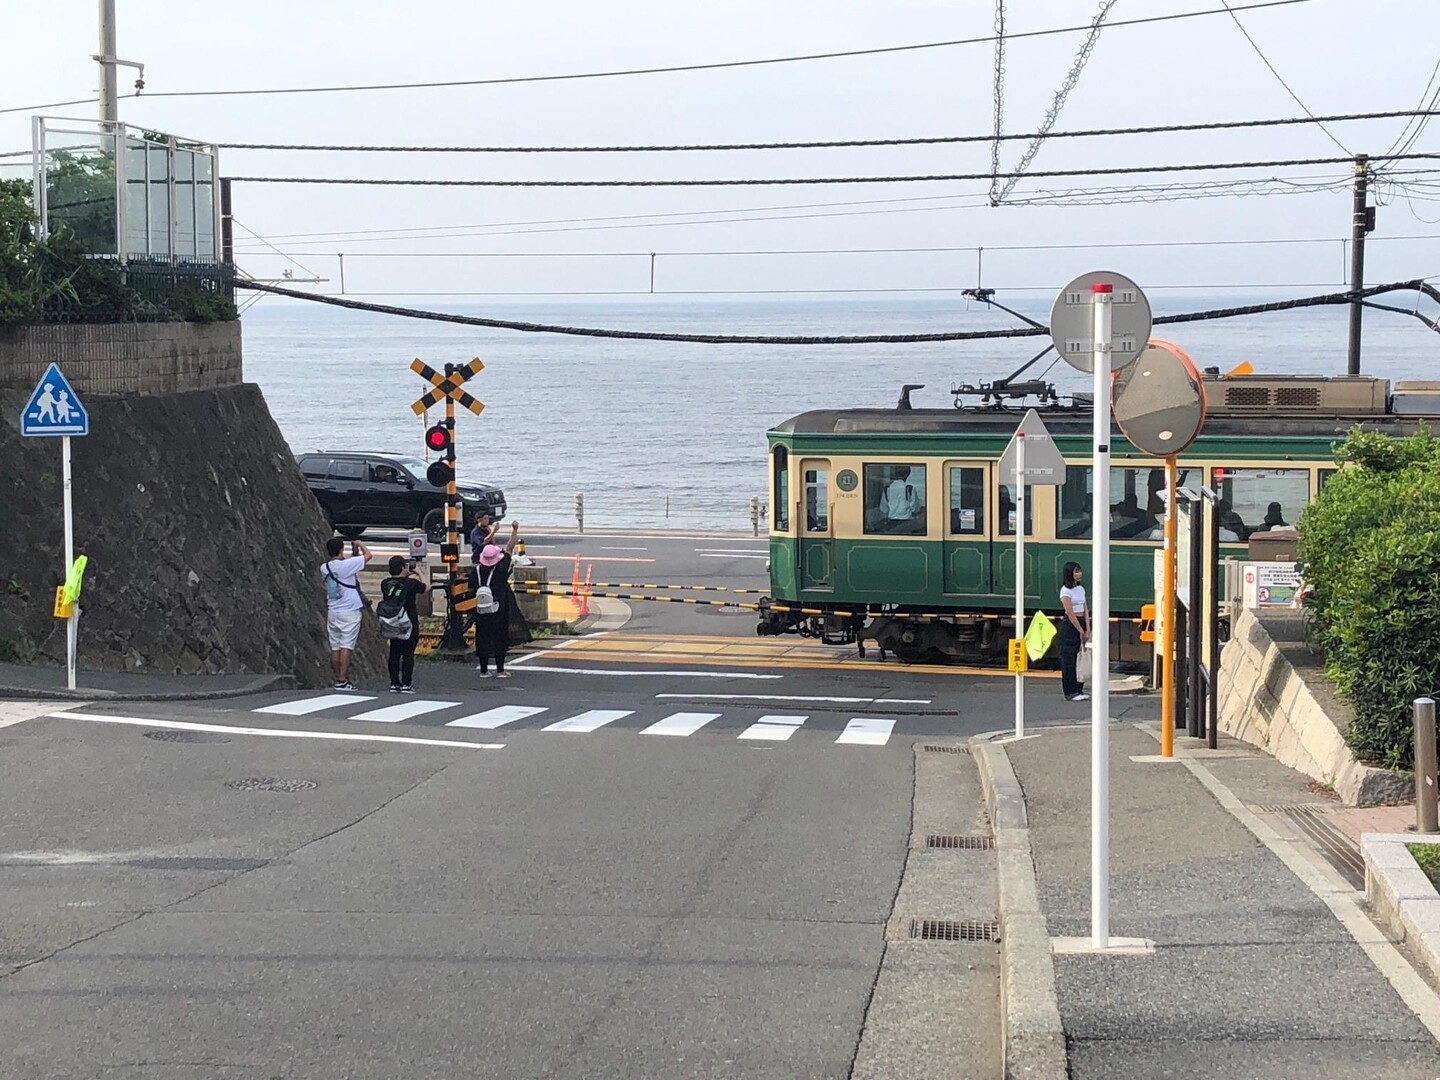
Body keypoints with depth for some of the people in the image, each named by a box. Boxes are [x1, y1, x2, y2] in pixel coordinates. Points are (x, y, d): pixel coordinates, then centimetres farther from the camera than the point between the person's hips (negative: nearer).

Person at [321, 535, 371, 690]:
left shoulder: (324, 568, 5)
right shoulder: (345, 565, -14)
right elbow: (368, 555, -7)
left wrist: (354, 552, 21)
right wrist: (359, 544, 10)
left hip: (333, 612, 6)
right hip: (350, 612, -6)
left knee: (335, 647, 8)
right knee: (346, 646, -7)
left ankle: (339, 679, 11)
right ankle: (342, 680, -11)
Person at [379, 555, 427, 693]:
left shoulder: (385, 584, -2)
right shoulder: (411, 583, -13)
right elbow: (423, 588, 7)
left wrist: (406, 576, 21)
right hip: (409, 625, -4)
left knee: (394, 654, 11)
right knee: (408, 654, 1)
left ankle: (394, 684, 12)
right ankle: (406, 684, -2)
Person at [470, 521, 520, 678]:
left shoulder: (476, 570, -4)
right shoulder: (501, 568, -9)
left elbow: (471, 589, 0)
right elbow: (509, 549, -3)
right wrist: (515, 530, 2)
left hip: (481, 610, 2)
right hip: (499, 610, -2)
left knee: (483, 637, 8)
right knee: (500, 637, 5)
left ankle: (483, 670, 11)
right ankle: (500, 670, 6)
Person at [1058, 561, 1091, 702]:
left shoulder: (1081, 589, 11)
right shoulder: (1066, 591, -10)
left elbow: (1085, 610, 9)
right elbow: (1070, 613, -14)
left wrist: (1087, 630, -1)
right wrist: (1081, 631, -13)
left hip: (1081, 623, 7)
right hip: (1069, 626, -7)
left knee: (1080, 658, 7)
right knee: (1069, 660, -3)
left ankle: (1079, 690, 13)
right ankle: (1070, 692, -1)